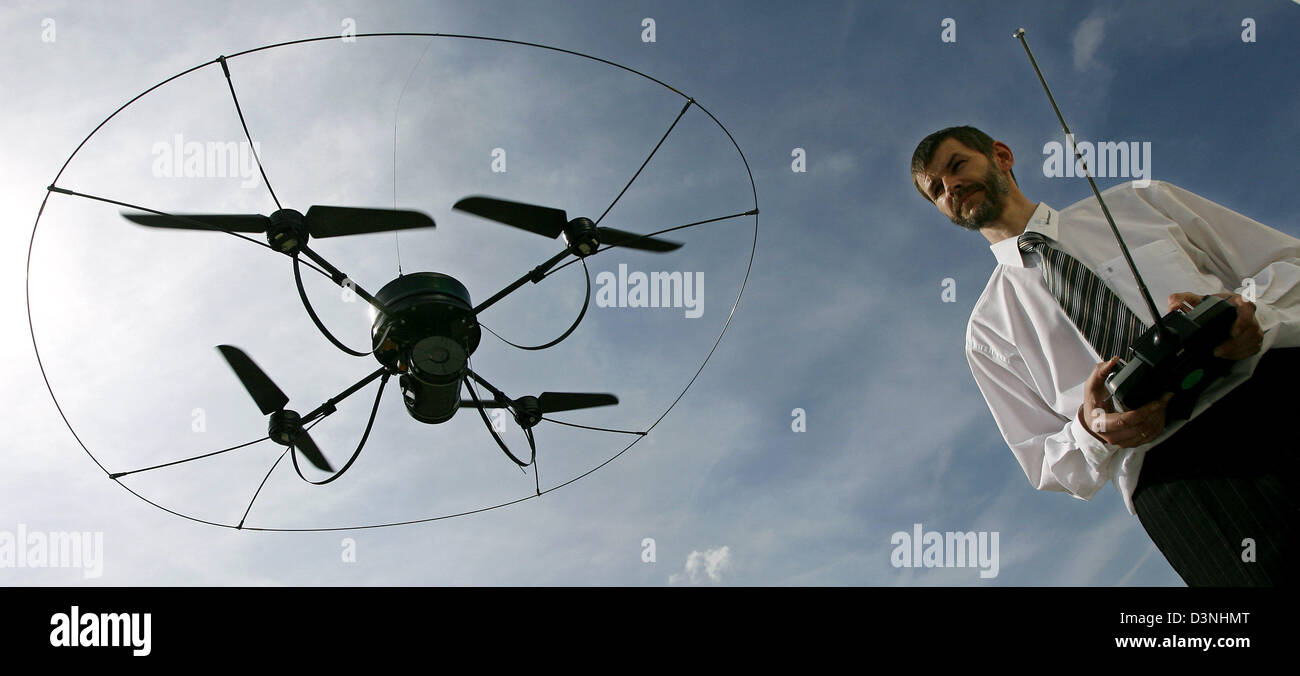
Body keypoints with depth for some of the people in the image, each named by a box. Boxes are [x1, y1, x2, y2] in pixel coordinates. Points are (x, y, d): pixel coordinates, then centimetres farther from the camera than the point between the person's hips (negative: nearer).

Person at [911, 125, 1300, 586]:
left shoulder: (1138, 202, 20)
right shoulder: (988, 328, 19)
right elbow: (1046, 465, 17)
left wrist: (1251, 308, -8)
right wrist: (1091, 431, -7)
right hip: (1174, 469, -1)